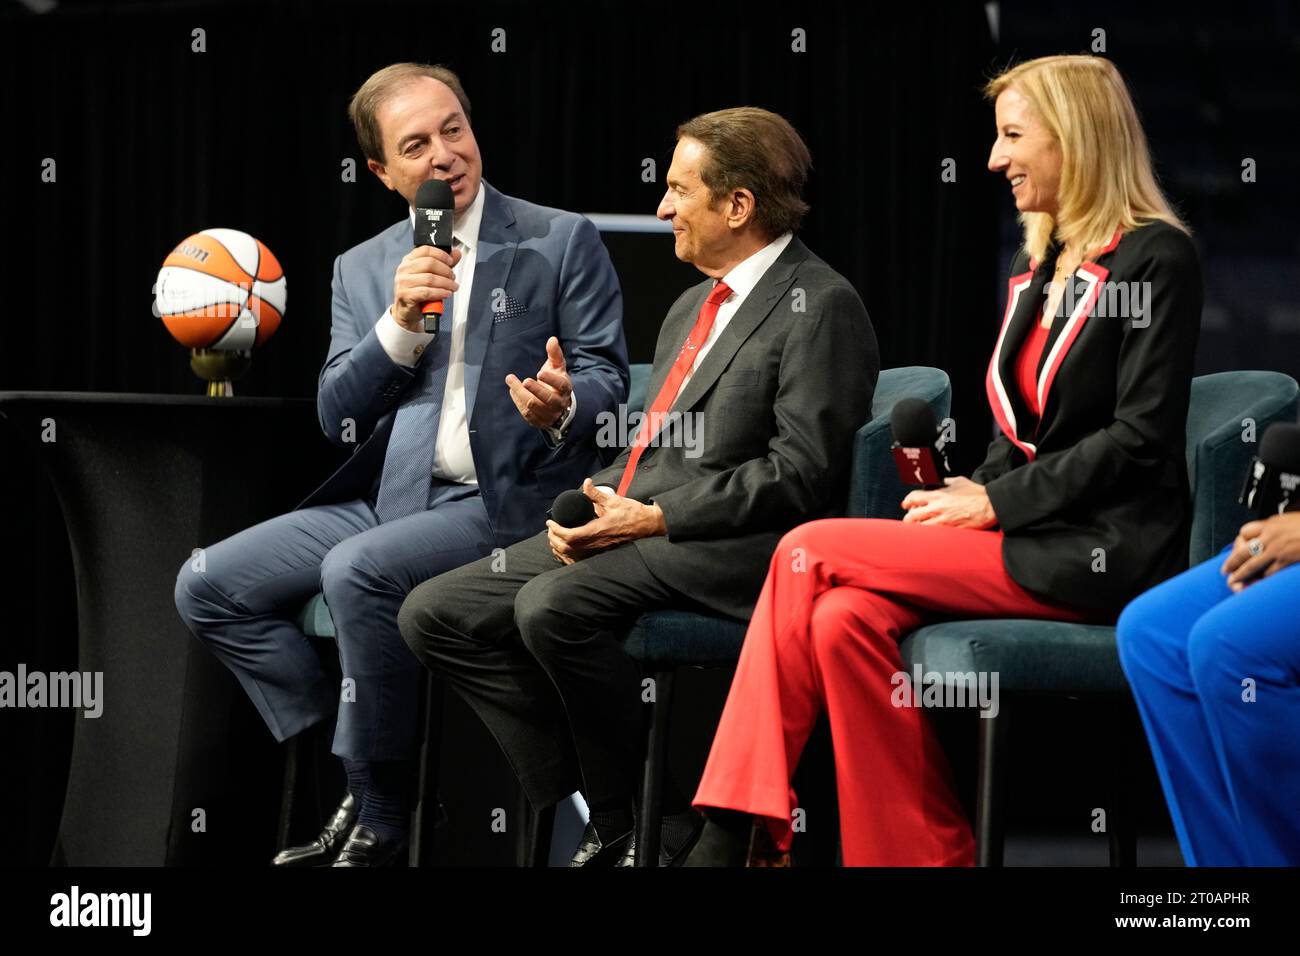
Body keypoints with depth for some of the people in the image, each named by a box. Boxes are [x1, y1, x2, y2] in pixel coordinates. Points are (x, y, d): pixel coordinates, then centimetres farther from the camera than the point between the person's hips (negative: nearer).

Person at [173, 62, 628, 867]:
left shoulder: (562, 242, 3)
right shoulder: (363, 269, 15)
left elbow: (606, 375, -1)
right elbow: (338, 420, 7)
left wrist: (562, 408, -25)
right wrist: (400, 323, -9)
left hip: (506, 498, -6)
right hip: (387, 497, 6)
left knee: (358, 571, -33)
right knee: (209, 587, -8)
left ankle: (379, 820, -19)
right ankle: (359, 777, -3)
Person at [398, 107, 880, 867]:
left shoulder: (819, 306, -7)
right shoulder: (692, 309, 23)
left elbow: (799, 475, -16)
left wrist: (654, 519, -18)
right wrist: (597, 501, 3)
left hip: (734, 548, -10)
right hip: (633, 523, 10)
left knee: (553, 606, -33)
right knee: (435, 614, -3)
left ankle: (639, 827, -16)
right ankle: (593, 805, -6)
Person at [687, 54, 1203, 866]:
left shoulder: (1155, 258, -8)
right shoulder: (1036, 268, 18)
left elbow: (1141, 439, -15)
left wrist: (996, 503, -15)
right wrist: (972, 491, 0)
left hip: (1099, 554, -7)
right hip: (1026, 537, 7)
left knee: (810, 553, -17)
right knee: (844, 617, -20)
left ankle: (742, 836, -11)